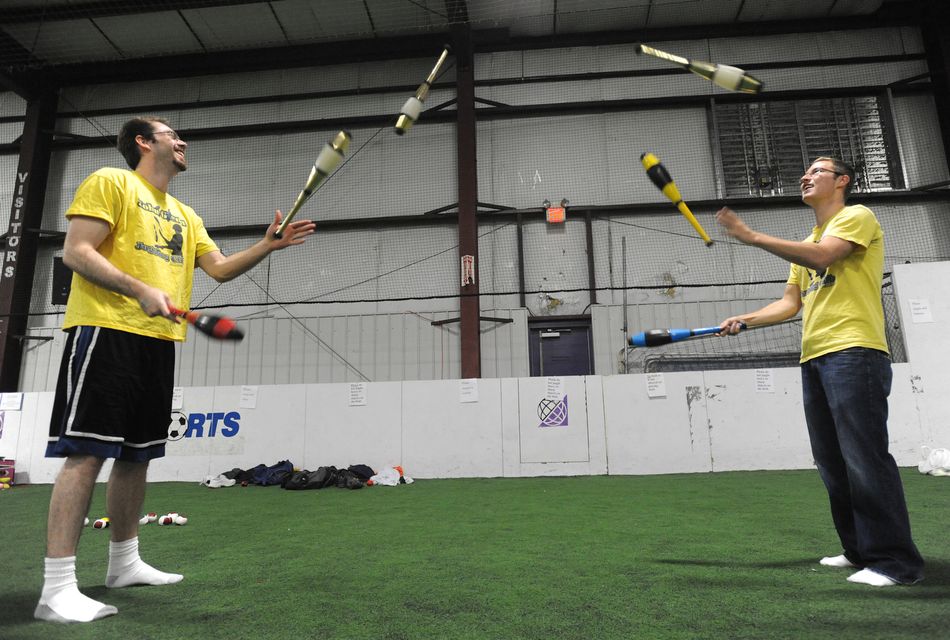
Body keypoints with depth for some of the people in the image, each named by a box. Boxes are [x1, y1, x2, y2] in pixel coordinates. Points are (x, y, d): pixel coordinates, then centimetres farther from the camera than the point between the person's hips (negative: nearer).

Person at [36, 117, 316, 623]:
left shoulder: (184, 216, 23)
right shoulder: (110, 183, 2)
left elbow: (220, 268, 20)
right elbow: (75, 251, -7)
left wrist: (267, 246, 6)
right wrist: (140, 290, -20)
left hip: (158, 341, 8)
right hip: (106, 332, -8)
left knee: (135, 455, 11)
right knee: (85, 454, -11)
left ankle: (125, 562, 22)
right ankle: (57, 589, -7)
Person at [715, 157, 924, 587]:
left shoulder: (857, 216, 3)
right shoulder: (804, 247, 28)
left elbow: (822, 256, -17)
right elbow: (790, 303, 23)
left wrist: (751, 237, -18)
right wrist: (744, 320, 9)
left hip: (853, 352, -8)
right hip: (814, 358, 9)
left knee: (864, 458, -11)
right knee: (832, 463, 8)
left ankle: (896, 560, -4)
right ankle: (861, 550, 16)